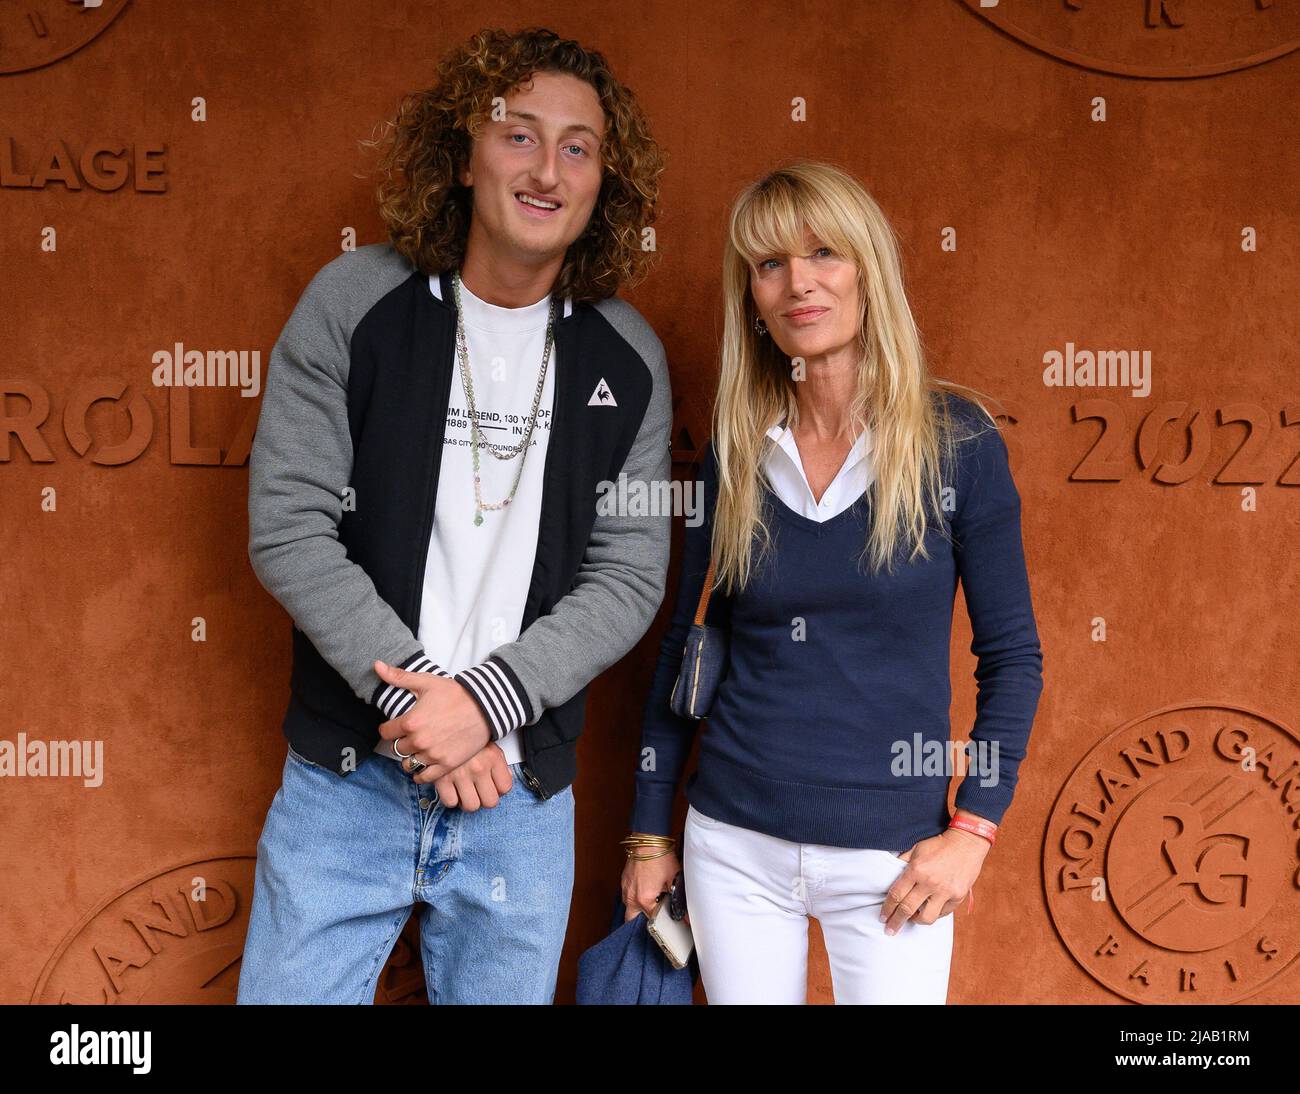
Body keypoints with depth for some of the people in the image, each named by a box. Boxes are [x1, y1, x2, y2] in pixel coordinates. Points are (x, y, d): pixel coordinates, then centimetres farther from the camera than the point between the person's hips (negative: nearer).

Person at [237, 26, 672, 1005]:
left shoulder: (629, 360, 0)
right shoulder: (353, 302, -5)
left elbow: (629, 576, -3)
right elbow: (289, 528, -9)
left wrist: (487, 698, -16)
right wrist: (409, 694, -16)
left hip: (523, 799, 2)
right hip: (343, 781, -1)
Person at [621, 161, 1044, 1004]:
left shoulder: (957, 439, -7)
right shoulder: (735, 452, 1)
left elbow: (1013, 656, -2)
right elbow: (685, 650, 7)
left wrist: (974, 829, -9)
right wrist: (650, 833, 8)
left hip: (889, 857, -2)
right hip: (734, 846, 3)